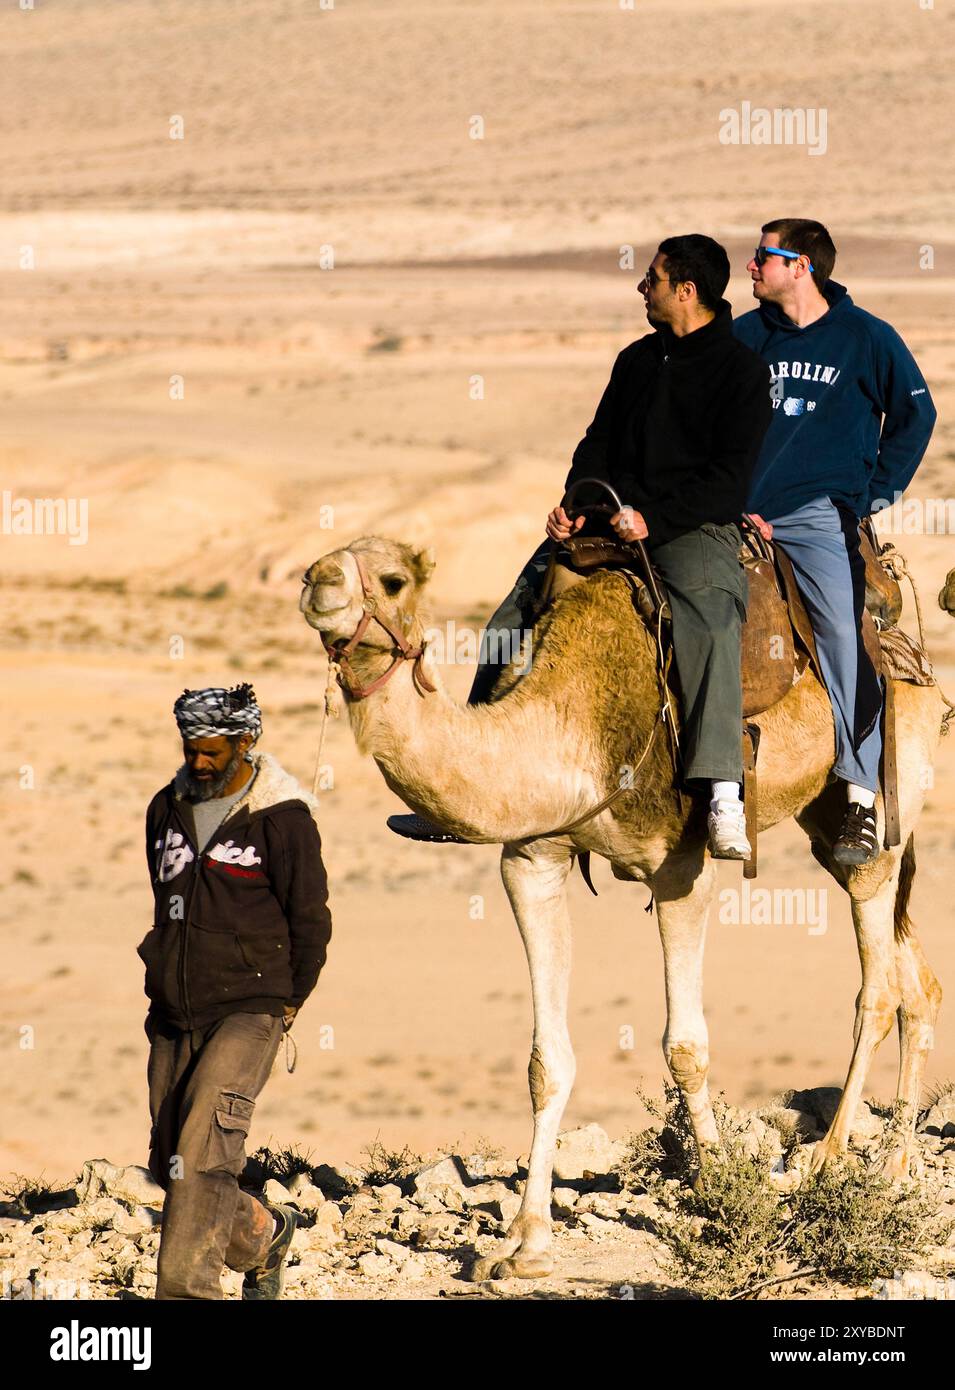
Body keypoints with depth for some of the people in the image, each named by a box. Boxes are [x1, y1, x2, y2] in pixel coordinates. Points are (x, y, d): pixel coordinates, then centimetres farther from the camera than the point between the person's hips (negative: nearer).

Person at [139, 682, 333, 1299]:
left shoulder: (282, 819, -7)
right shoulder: (168, 809, 11)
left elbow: (312, 919, -1)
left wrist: (289, 1004, 2)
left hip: (250, 1010, -6)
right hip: (174, 1017, 6)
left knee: (203, 1148, -22)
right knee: (173, 1166, 7)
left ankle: (187, 1290, -23)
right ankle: (264, 1234, 33)